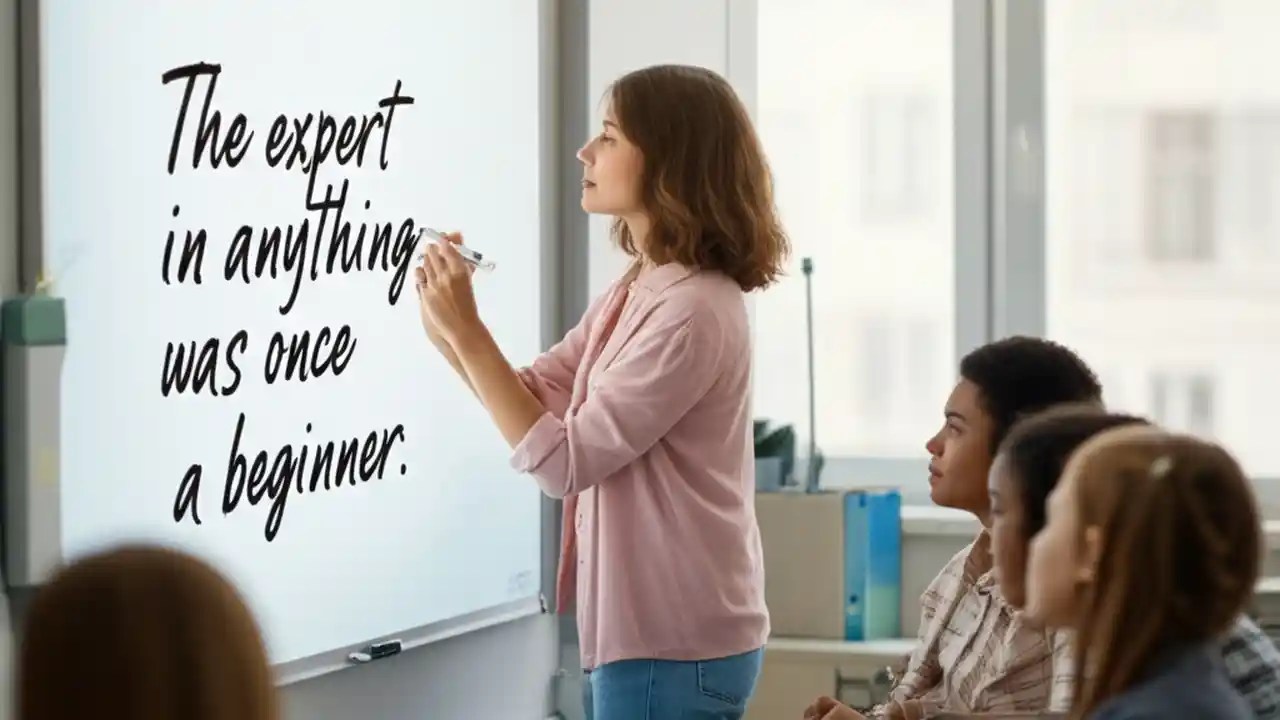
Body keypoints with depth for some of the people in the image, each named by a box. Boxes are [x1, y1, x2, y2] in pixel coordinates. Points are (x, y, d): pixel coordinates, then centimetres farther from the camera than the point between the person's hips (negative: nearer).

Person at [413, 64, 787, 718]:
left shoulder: (693, 312, -21)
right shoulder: (633, 293, 9)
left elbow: (561, 461, -20)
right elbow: (534, 398, 12)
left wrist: (465, 328, -20)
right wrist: (445, 326, -3)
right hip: (637, 628, 9)